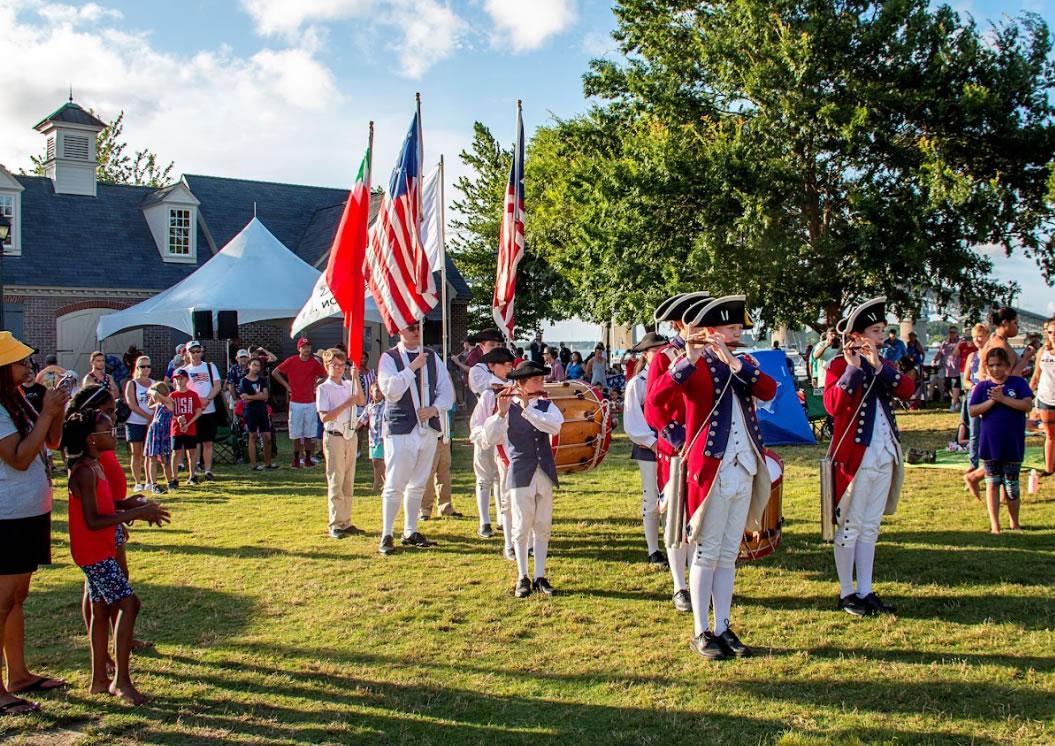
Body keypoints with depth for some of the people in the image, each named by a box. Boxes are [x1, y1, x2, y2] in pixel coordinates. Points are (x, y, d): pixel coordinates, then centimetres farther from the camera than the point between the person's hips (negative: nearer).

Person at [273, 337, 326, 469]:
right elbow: (275, 372, 5)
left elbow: (325, 376, 18)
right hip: (295, 403, -2)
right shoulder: (291, 361, -2)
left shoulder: (314, 363, 4)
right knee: (295, 433, 3)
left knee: (308, 433, 6)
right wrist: (286, 385, 0)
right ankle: (296, 459, 12)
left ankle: (307, 458, 14)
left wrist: (316, 384, 5)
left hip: (310, 403, 2)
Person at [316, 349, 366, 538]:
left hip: (351, 436, 6)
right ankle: (335, 525, 1)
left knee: (348, 482, 10)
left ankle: (346, 522, 17)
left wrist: (356, 379, -10)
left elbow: (361, 401, -5)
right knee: (335, 482, -4)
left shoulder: (349, 386, 12)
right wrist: (346, 404, -19)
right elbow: (324, 417, -14)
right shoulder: (323, 389, -5)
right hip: (334, 437, -6)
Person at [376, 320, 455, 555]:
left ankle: (410, 533, 23)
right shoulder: (389, 358, -4)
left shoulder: (431, 356, 10)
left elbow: (446, 389, 7)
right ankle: (386, 536, 4)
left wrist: (434, 408, -10)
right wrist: (412, 367, -20)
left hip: (428, 428, 5)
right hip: (401, 429, -5)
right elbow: (390, 391, -18)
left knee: (418, 485, 13)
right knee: (395, 485, -5)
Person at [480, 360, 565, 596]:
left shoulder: (547, 406, 6)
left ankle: (540, 577, 15)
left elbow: (554, 427, -15)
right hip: (521, 474, -3)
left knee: (543, 527, 7)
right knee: (521, 527, 2)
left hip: (545, 473, 3)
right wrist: (501, 413, -24)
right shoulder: (509, 409, -2)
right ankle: (523, 578, 11)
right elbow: (489, 439, -11)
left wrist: (527, 409, -21)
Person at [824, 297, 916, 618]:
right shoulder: (840, 365, -8)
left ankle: (866, 592, 18)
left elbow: (908, 390, -4)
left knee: (871, 527, 12)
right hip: (855, 456, -7)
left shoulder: (882, 364, 13)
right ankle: (847, 594, 9)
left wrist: (879, 366, -16)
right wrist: (853, 367, -25)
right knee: (850, 526, 0)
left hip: (884, 456, 7)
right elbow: (833, 405, -24)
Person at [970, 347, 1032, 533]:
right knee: (992, 484, 4)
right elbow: (973, 411, -6)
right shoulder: (982, 387, 2)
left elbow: (1028, 405, -13)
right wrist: (991, 401, -19)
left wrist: (1002, 398, -19)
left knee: (1011, 486, 8)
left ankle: (1014, 524, 26)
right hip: (989, 444, 1)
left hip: (1013, 444, -1)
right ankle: (994, 525, 11)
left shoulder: (1018, 382, -1)